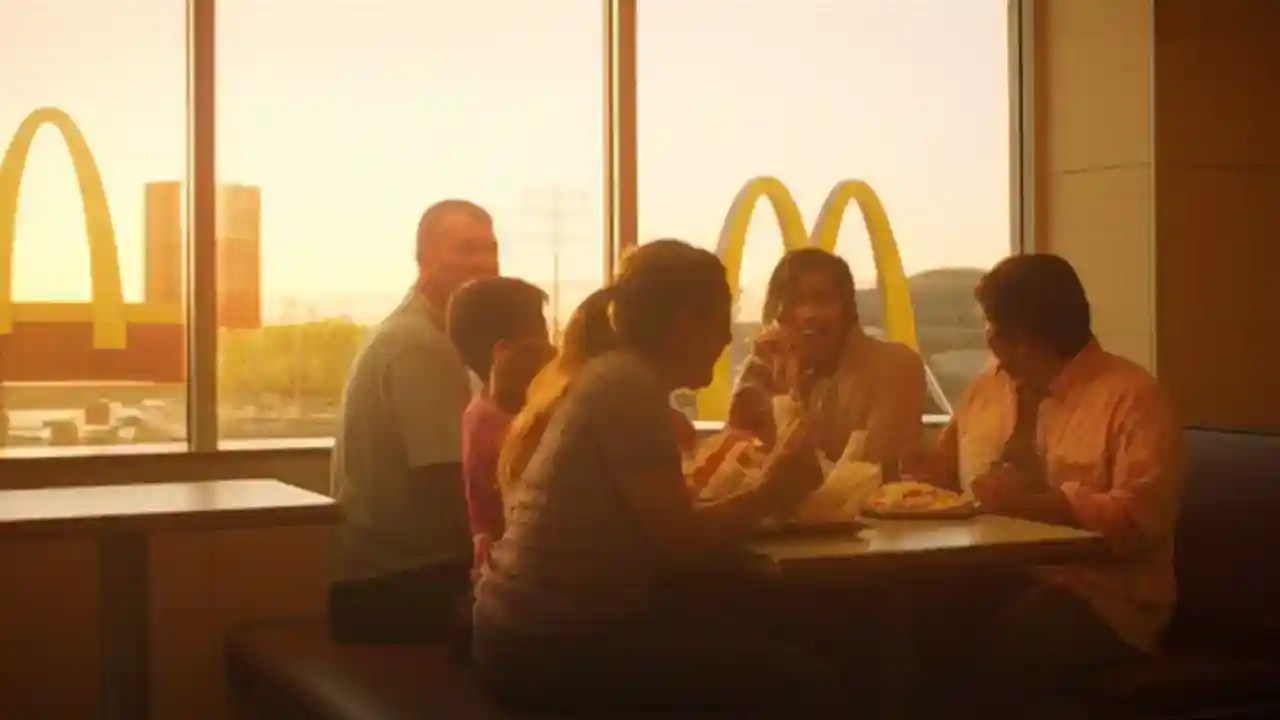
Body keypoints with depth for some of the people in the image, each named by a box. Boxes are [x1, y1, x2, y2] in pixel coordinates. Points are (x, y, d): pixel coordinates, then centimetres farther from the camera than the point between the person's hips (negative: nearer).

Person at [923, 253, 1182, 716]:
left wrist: (1031, 502, -22)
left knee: (992, 648, -35)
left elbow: (1142, 515, -16)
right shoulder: (986, 388, 16)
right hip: (991, 575, 6)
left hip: (1095, 593, -6)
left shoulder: (1132, 397, -7)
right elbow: (942, 475, 21)